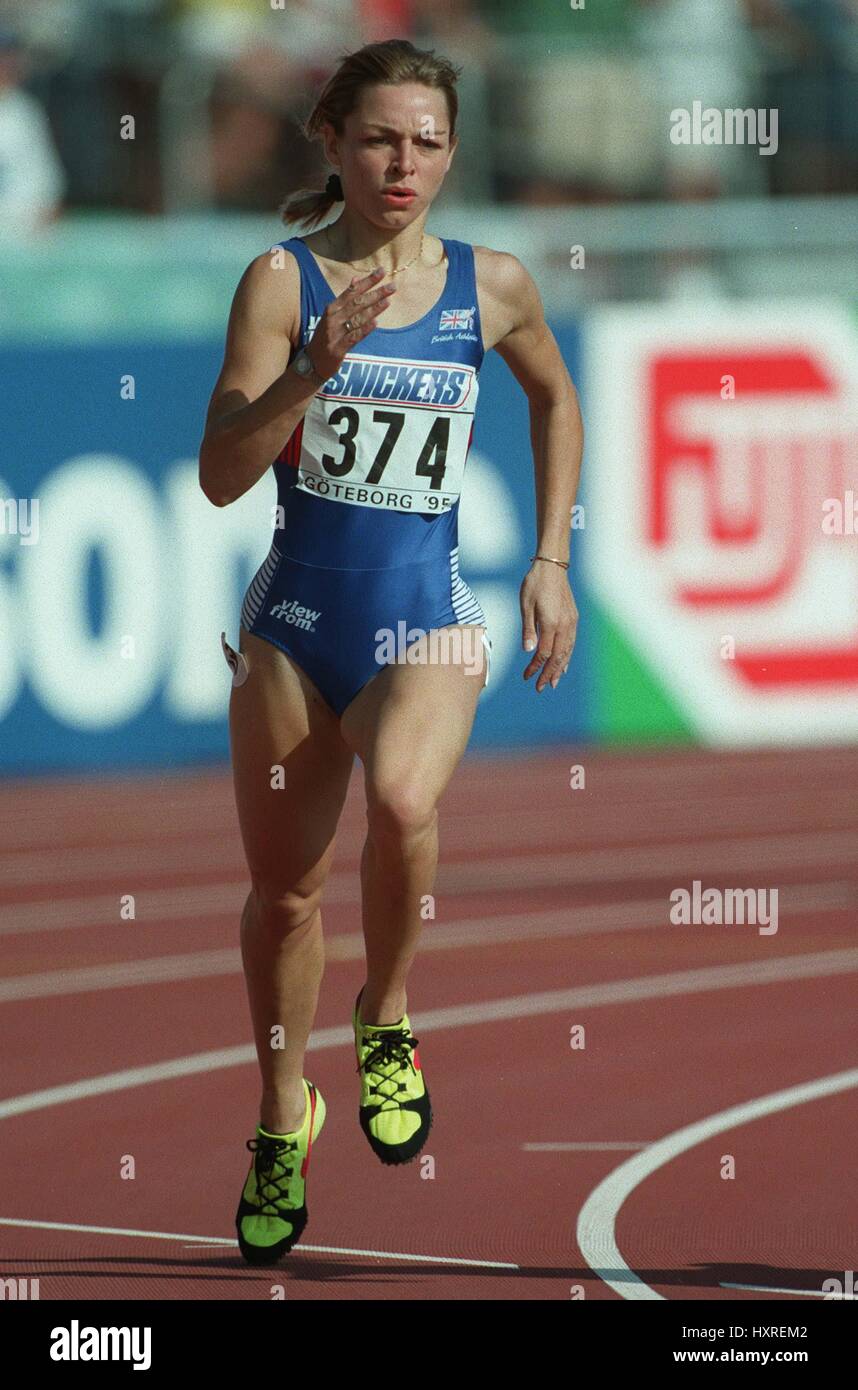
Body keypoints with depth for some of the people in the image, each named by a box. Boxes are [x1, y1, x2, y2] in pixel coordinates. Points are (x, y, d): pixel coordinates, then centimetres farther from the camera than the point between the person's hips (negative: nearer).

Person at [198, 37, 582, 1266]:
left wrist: (551, 558, 16)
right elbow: (221, 474, -12)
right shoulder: (284, 281, -6)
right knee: (284, 891, 12)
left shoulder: (492, 286, 1)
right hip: (295, 617, 1)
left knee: (402, 799, -32)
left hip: (425, 621, -1)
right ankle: (284, 1119, 37)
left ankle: (388, 1020, -5)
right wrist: (320, 362, -25)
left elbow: (554, 394, 23)